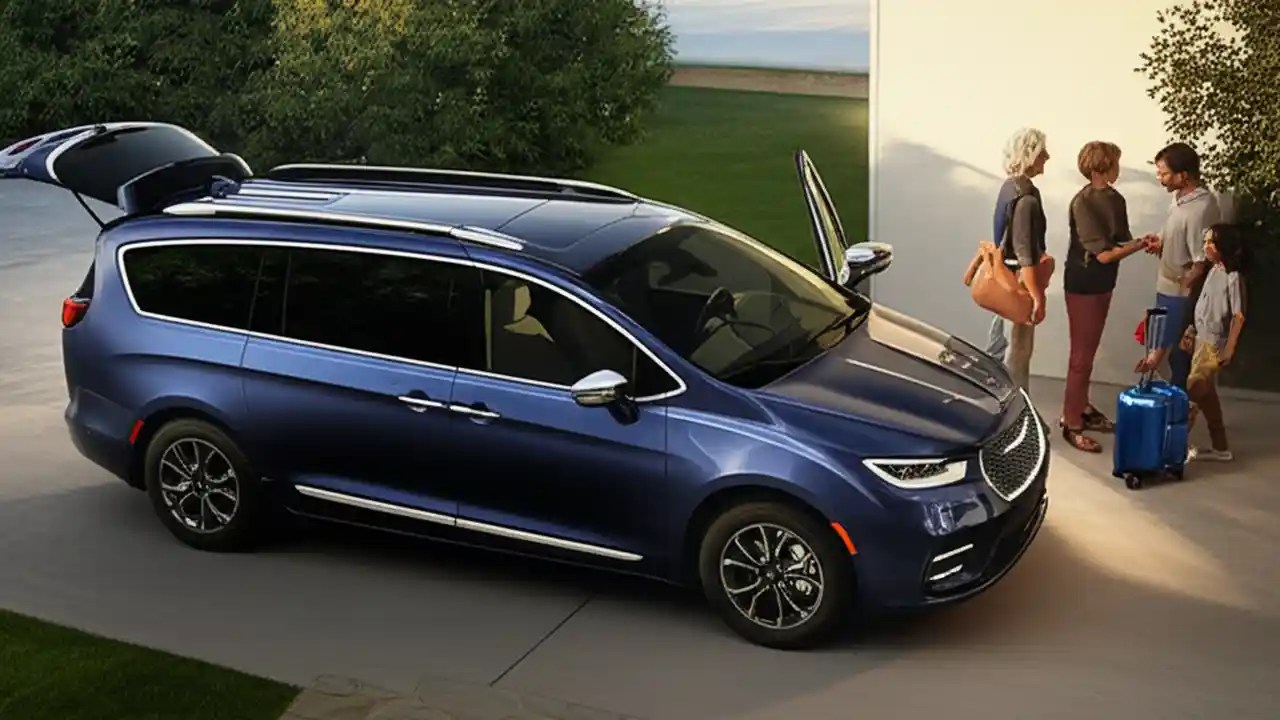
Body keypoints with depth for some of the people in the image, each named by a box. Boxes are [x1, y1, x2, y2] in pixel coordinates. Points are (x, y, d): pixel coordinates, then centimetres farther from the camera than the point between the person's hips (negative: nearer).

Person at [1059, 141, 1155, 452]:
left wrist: (1139, 242, -14)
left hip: (1103, 283, 8)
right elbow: (1103, 253, -22)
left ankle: (1083, 408, 32)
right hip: (1083, 284, -8)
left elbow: (1121, 240, 6)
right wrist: (1140, 244, -18)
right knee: (1081, 354, -1)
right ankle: (1071, 423, 7)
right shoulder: (1083, 203, -21)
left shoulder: (1115, 199, 4)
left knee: (1089, 351, 18)